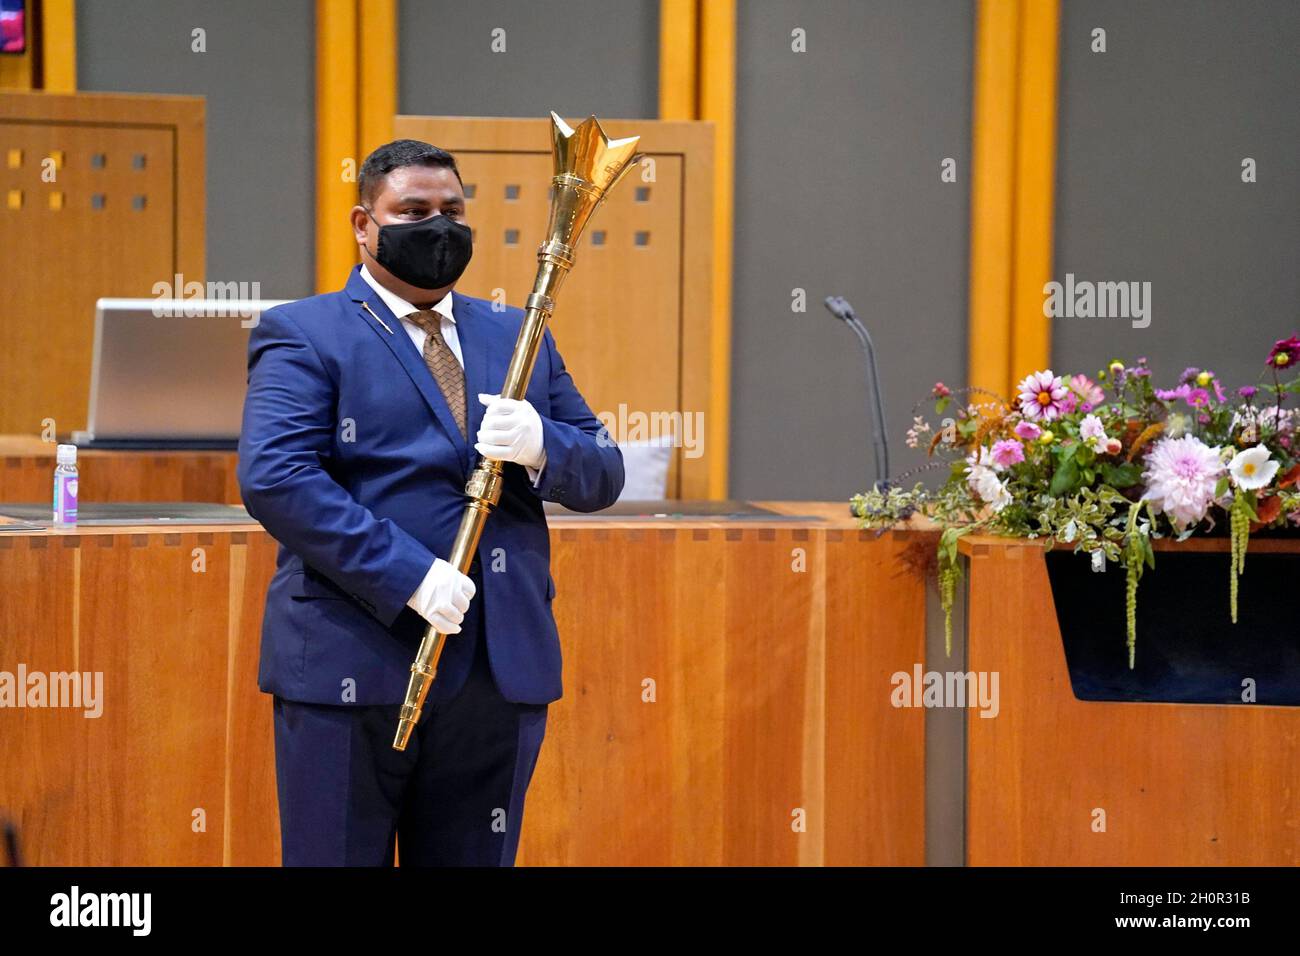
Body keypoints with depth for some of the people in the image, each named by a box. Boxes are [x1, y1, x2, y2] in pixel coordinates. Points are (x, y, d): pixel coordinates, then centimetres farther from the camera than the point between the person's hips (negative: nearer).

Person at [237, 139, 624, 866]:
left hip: (502, 670, 5)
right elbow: (273, 477, -14)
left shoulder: (517, 337, 17)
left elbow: (602, 474, 14)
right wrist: (408, 576, -20)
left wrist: (543, 446, -10)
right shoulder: (303, 334, 0)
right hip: (353, 665, -5)